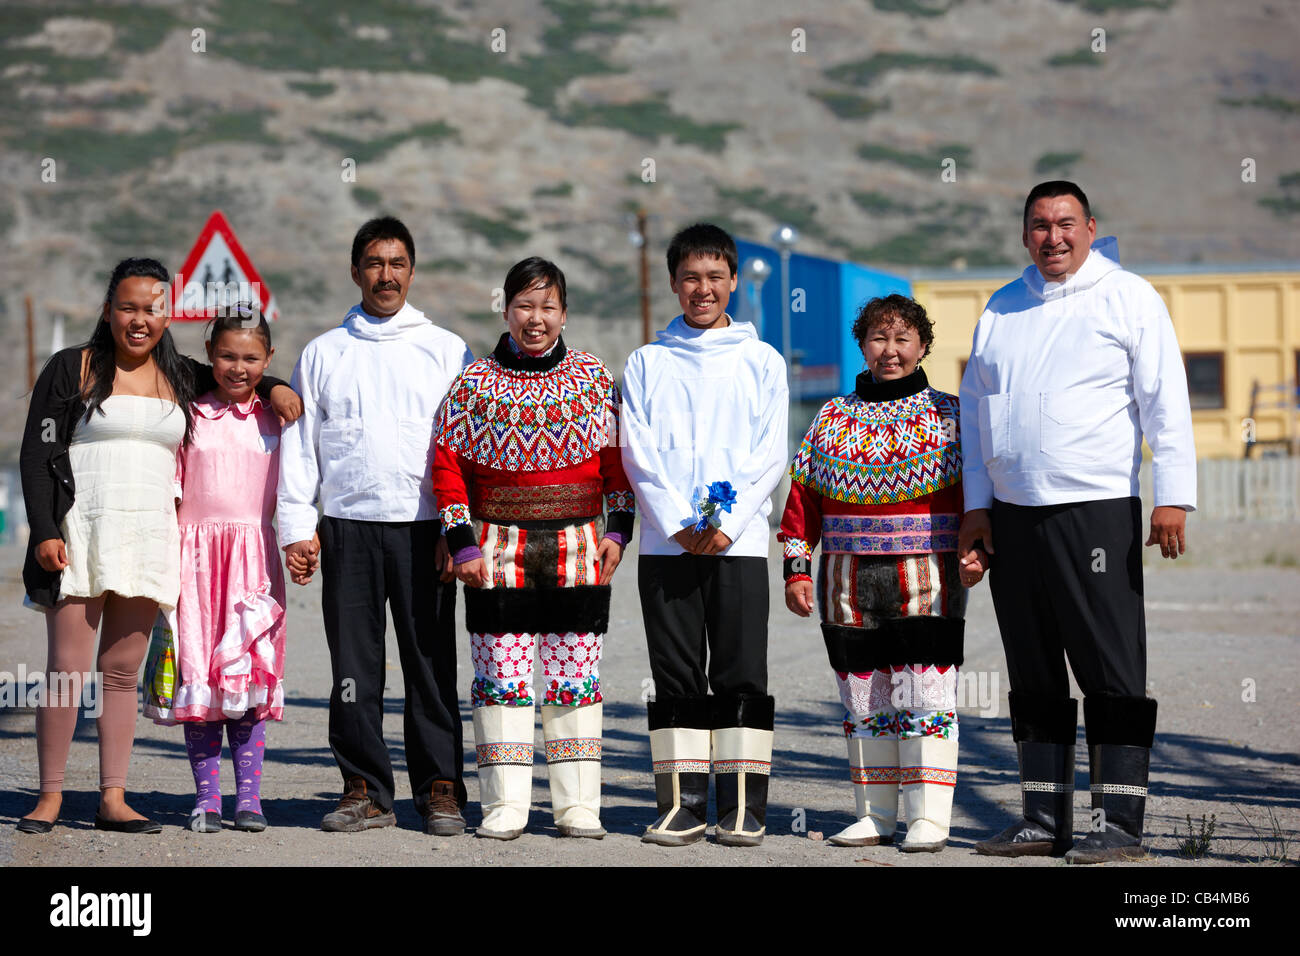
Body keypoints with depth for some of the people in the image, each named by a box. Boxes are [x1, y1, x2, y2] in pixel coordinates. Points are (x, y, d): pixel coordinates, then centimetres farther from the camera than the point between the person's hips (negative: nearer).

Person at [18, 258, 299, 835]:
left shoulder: (181, 379, 13)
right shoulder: (70, 370, 2)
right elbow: (38, 454, 0)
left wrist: (273, 386, 11)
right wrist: (44, 532, -9)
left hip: (149, 541, 3)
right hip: (80, 537, -3)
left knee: (123, 672, 4)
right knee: (67, 670, -6)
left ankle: (112, 799, 7)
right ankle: (50, 796, 2)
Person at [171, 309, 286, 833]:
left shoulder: (274, 419, 8)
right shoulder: (190, 415, 5)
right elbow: (171, 492, 4)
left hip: (255, 557, 1)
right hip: (198, 553, -1)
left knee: (250, 674, -2)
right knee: (199, 672, -1)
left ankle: (249, 798, 2)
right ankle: (206, 798, 3)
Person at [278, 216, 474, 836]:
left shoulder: (447, 351, 8)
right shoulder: (322, 354, 13)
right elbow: (298, 444, 12)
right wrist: (296, 527, 3)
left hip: (423, 528, -1)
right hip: (347, 528, 2)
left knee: (431, 663, -3)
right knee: (354, 664, 2)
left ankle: (440, 788, 3)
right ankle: (365, 789, 8)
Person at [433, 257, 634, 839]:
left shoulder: (596, 379, 7)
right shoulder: (474, 383, 4)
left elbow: (619, 458, 10)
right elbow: (448, 463, 3)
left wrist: (617, 531, 2)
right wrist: (461, 544, -3)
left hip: (578, 552, 1)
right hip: (498, 551, -1)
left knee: (575, 679, 2)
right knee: (501, 678, -1)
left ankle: (577, 806, 7)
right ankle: (504, 806, 4)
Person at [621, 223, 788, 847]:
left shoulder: (761, 362, 9)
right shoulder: (648, 362, 11)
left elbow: (770, 456, 2)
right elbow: (639, 455, 3)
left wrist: (726, 525, -10)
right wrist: (678, 524, -10)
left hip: (739, 541, -1)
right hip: (665, 543, 1)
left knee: (742, 678, -2)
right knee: (676, 680, 2)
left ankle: (743, 808, 2)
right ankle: (682, 805, 6)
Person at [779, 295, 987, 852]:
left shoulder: (949, 415, 4)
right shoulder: (833, 419, 12)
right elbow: (803, 494, 12)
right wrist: (797, 567, 5)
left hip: (927, 580, -3)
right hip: (849, 578, 4)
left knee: (925, 697, -8)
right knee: (863, 699, 7)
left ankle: (928, 817, -4)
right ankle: (875, 815, 14)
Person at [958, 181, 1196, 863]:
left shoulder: (1130, 297, 2)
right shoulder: (1001, 309, 16)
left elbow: (1165, 403, -3)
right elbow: (975, 408, 19)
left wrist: (1172, 498, -11)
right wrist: (975, 506, 12)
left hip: (1096, 511, -5)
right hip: (1012, 516, 5)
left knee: (1113, 675, -6)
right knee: (1035, 679, 9)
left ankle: (1118, 826, -4)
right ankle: (1044, 820, 15)